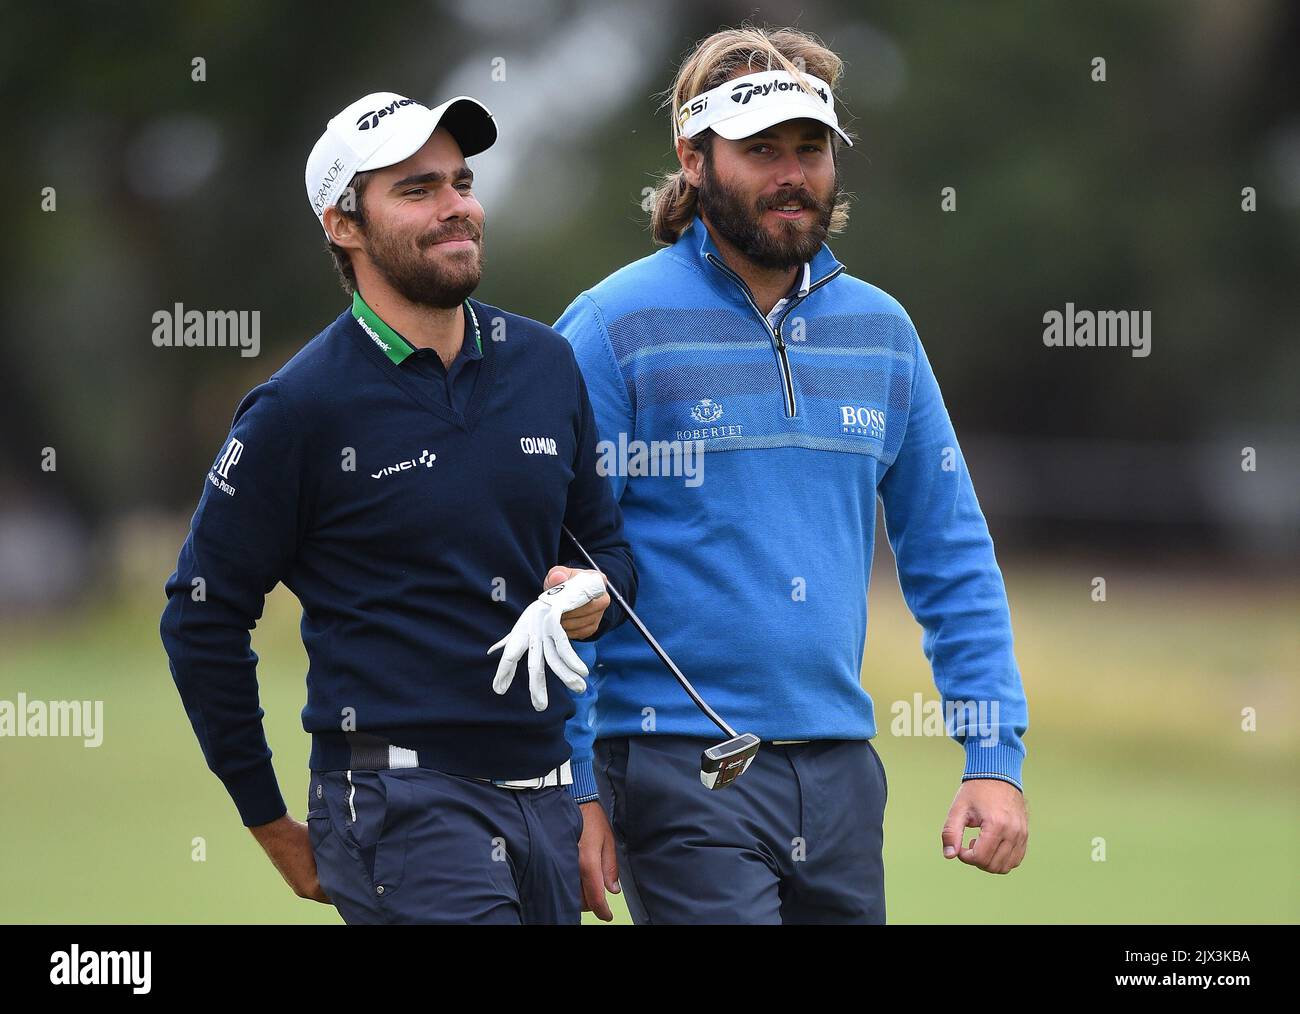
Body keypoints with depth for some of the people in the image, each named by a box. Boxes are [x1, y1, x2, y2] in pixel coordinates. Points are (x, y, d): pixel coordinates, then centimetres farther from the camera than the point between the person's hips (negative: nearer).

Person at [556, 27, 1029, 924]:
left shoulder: (880, 329, 11)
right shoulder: (614, 330, -4)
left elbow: (952, 563, 13)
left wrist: (995, 757, 3)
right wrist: (572, 792, -11)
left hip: (840, 779, 5)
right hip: (679, 774, -5)